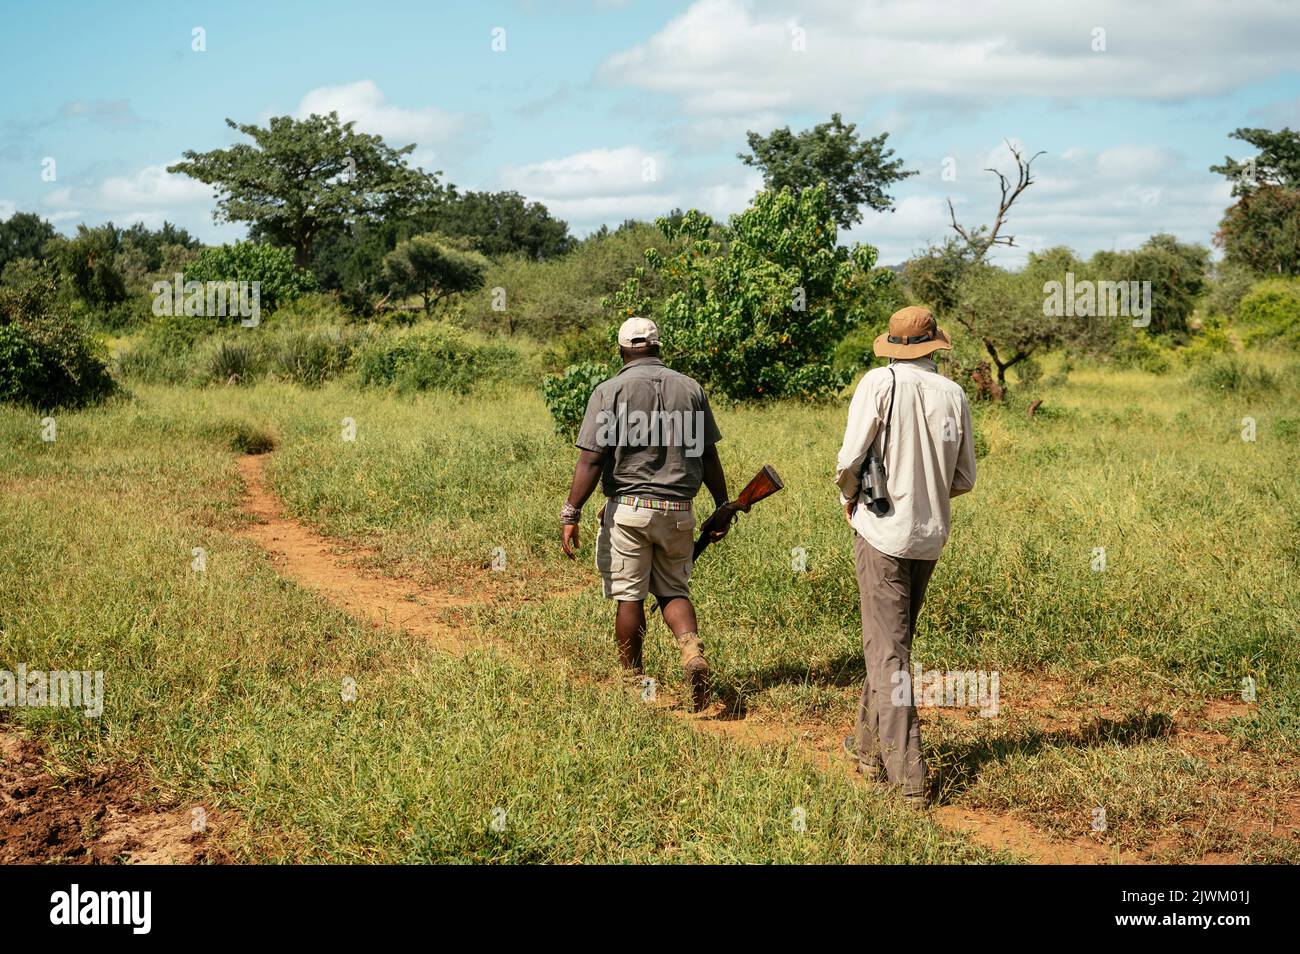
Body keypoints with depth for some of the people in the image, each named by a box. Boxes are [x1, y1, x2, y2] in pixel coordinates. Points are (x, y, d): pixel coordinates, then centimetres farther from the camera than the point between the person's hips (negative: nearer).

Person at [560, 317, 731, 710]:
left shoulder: (611, 390, -5)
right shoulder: (690, 388, 5)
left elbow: (591, 459, -11)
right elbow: (709, 457, 7)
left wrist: (571, 514, -9)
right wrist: (723, 509, 16)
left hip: (628, 507, -3)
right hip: (678, 511, 3)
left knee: (629, 596, 6)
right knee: (674, 591, 16)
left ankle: (632, 683, 14)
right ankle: (693, 653, -9)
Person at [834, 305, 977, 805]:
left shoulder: (881, 383, -10)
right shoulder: (954, 394, 2)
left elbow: (850, 459, -14)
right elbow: (965, 479, 8)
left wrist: (849, 497, 6)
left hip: (884, 533, -5)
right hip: (931, 537, 5)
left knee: (887, 651, -3)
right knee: (893, 641, 19)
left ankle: (906, 774, -7)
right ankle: (869, 745, 32)